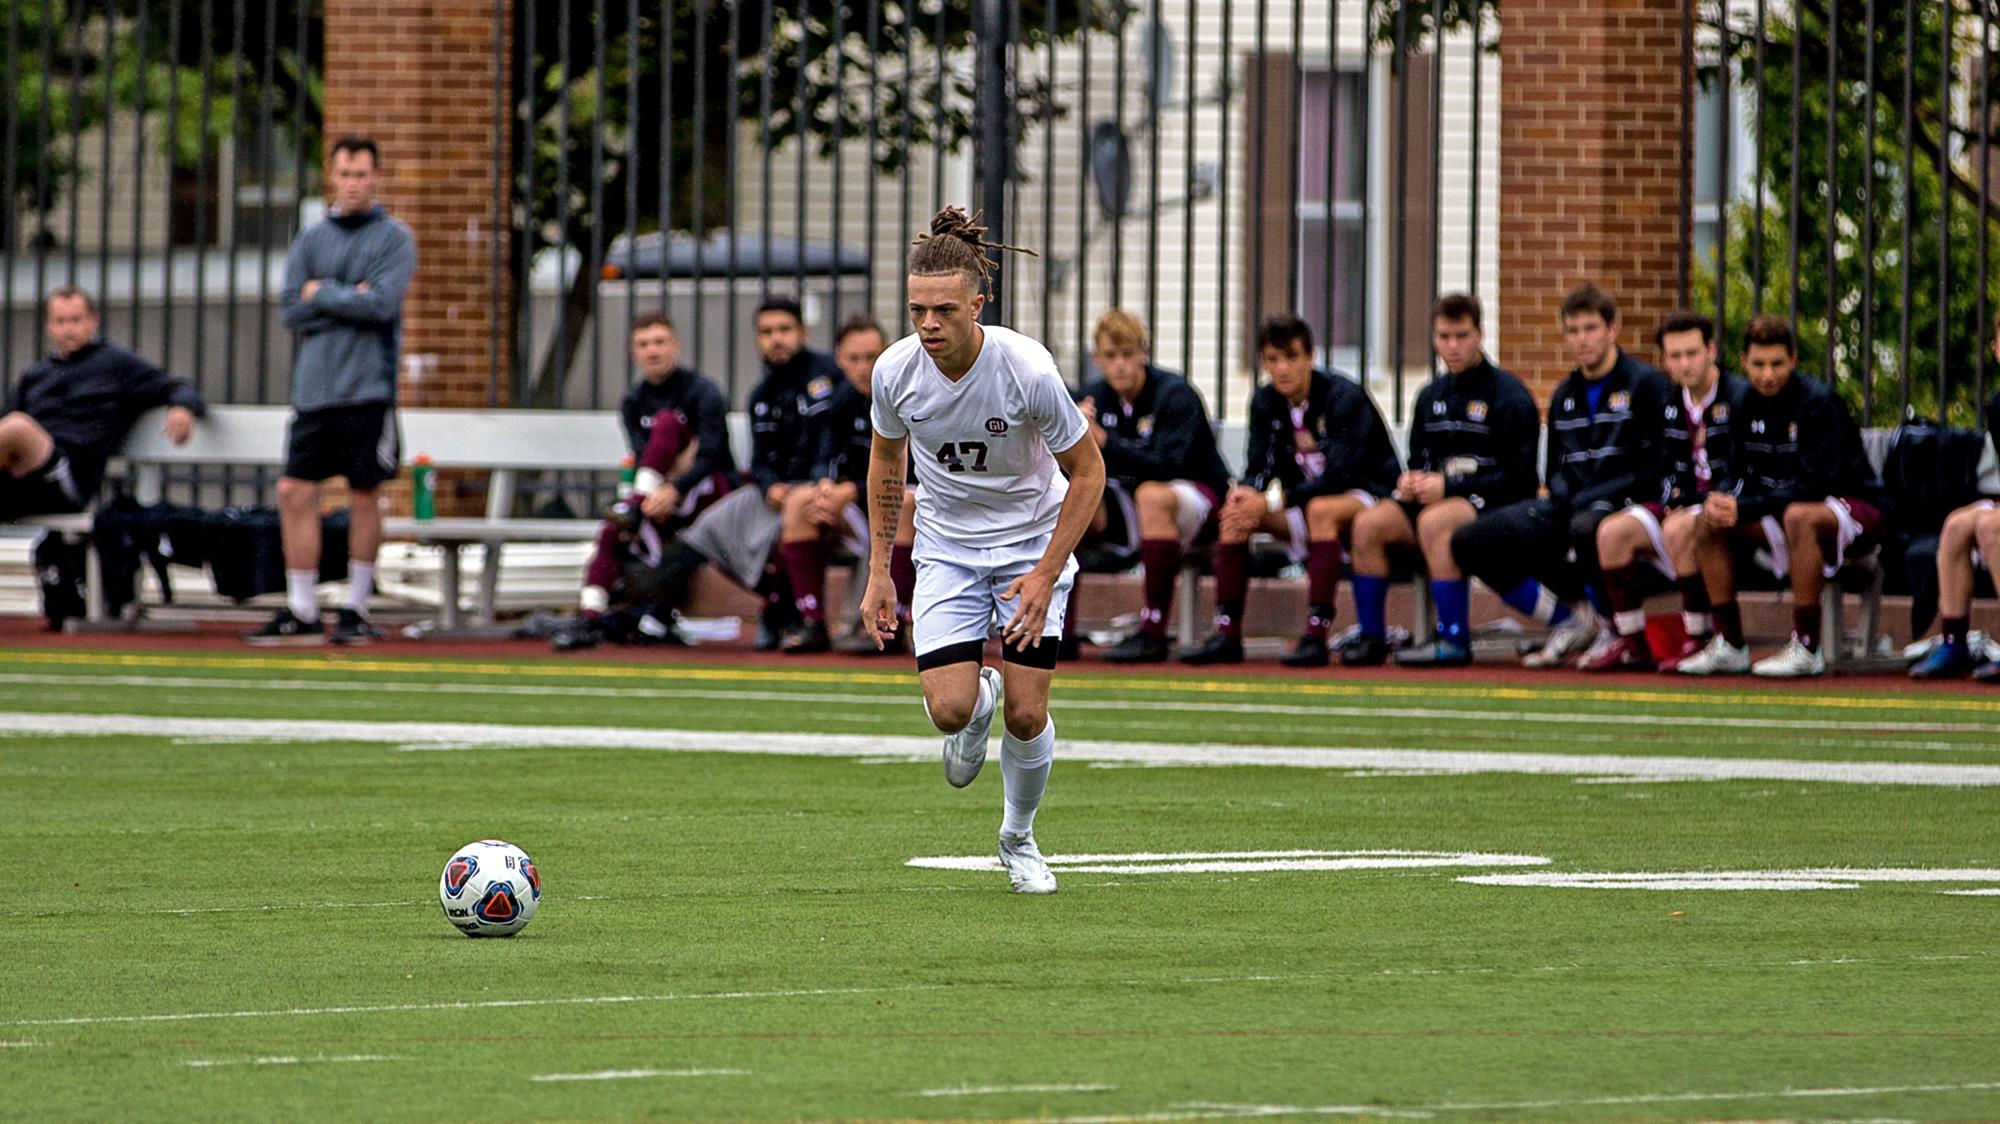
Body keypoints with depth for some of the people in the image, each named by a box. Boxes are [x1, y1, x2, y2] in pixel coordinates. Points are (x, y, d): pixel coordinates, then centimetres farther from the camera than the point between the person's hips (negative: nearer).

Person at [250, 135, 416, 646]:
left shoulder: (393, 238, 1)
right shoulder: (311, 239, 13)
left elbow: (382, 303, -13)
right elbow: (291, 310, 3)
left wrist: (321, 293, -3)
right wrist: (349, 300, -7)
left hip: (367, 389, -4)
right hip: (313, 387, 4)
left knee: (364, 495, 0)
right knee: (295, 492, -1)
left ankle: (356, 609, 9)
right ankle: (300, 613, 3)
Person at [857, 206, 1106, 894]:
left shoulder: (1027, 368, -26)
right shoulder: (896, 371, -17)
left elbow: (1087, 470, -14)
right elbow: (886, 461, 5)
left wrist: (1044, 578, -19)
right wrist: (879, 572, 3)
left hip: (1031, 541, -2)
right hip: (946, 547, 2)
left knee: (1027, 716, -7)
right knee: (949, 709, -15)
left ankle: (1019, 839, 21)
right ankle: (982, 695, 24)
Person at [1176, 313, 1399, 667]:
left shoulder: (1344, 397, -19)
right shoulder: (1265, 402, 1)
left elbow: (1340, 475, -26)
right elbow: (1258, 470, -1)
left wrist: (1273, 503, -33)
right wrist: (1245, 494, -27)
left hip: (1365, 496, -6)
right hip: (1303, 502, 6)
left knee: (1321, 510, -38)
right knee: (1235, 514, -15)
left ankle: (1316, 635, -42)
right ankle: (1227, 635, -18)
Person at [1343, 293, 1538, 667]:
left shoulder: (1509, 395, -6)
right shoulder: (1431, 396, 16)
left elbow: (1518, 477, -12)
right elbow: (1419, 462, 24)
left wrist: (1448, 486, -18)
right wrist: (1410, 482, -2)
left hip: (1495, 507, -7)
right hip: (1439, 498, 7)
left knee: (1434, 521, -37)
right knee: (1369, 523, -18)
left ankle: (1453, 640, -35)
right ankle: (1370, 635, -14)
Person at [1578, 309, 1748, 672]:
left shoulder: (1739, 397, -10)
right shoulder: (1672, 405, 14)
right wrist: (1673, 500, -3)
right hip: (1684, 505, 7)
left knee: (1679, 530, -36)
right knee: (1612, 531, -11)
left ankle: (1700, 642, -27)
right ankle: (1631, 643, -9)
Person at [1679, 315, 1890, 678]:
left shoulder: (1817, 403, -19)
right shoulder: (1749, 406, 3)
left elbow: (1815, 485, -25)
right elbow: (1738, 470, 8)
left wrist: (1744, 508, -29)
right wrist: (1719, 499, -17)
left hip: (1857, 509, -7)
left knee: (1800, 516, -39)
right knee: (1708, 522, -7)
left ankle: (1806, 648, -35)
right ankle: (1729, 645, -5)